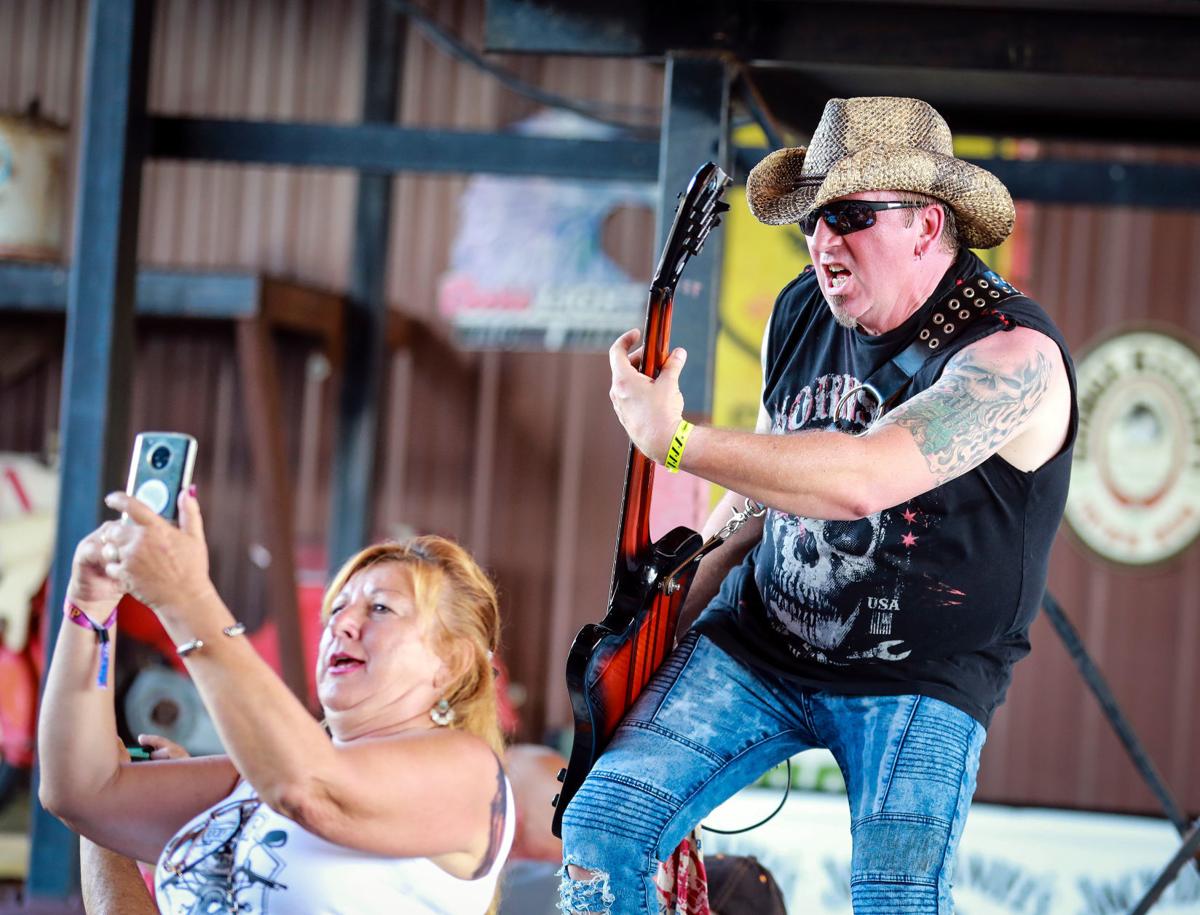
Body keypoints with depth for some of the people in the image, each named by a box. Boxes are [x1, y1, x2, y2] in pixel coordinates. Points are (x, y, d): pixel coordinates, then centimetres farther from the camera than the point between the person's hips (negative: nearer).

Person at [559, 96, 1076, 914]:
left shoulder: (1013, 353, -21)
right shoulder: (801, 313, 2)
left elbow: (865, 479, -35)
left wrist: (675, 441, -30)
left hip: (919, 684, -5)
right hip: (755, 643, 6)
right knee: (599, 825, -7)